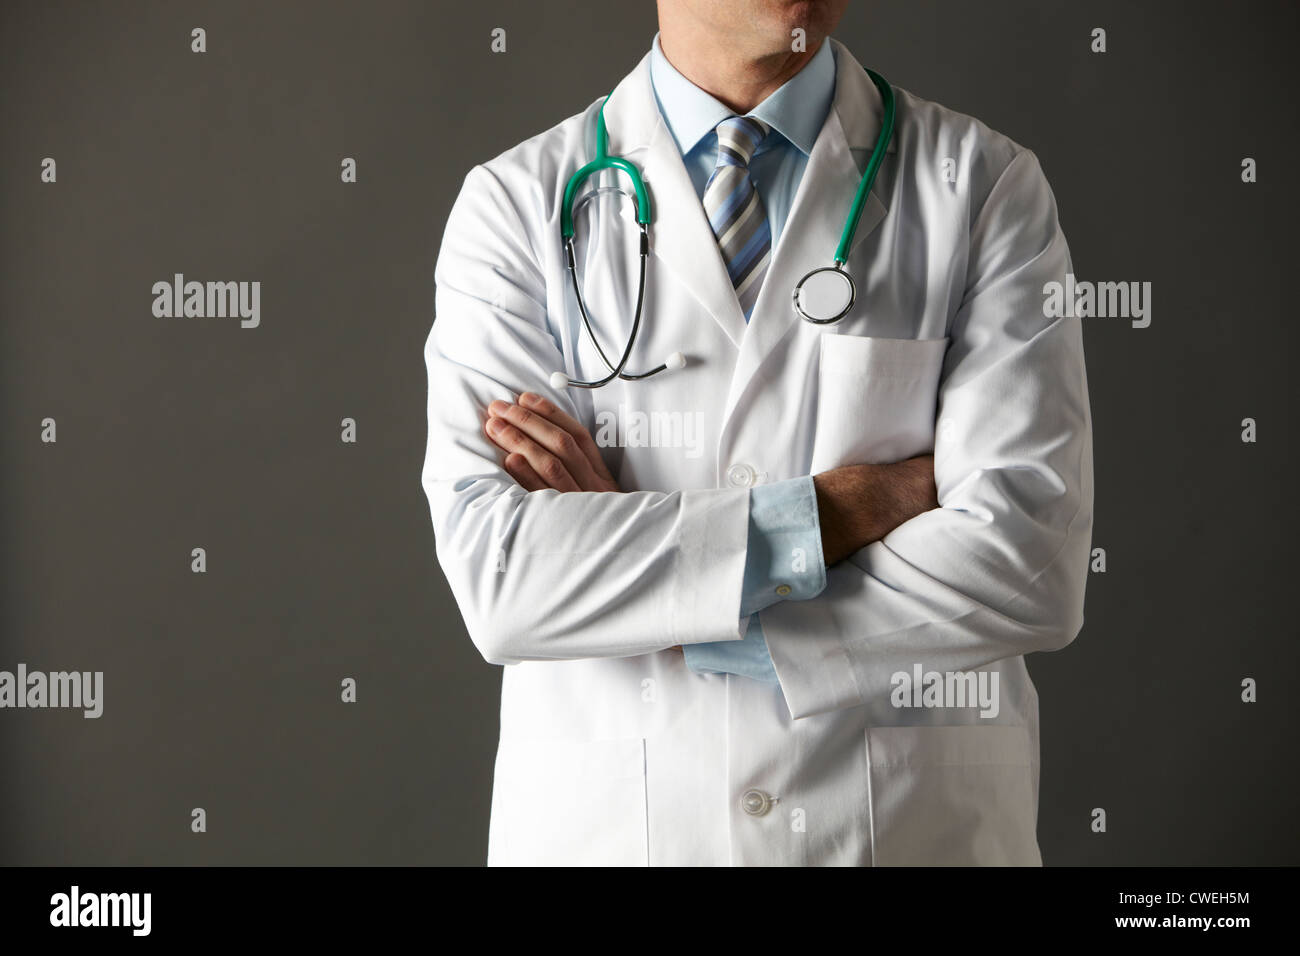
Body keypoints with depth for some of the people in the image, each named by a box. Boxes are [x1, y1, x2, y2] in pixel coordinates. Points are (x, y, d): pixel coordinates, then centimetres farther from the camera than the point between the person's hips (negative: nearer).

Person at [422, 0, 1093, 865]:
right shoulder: (514, 205, -5)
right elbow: (498, 578, -17)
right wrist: (848, 506, -17)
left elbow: (1028, 570, -16)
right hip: (605, 825, 0)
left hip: (919, 822, 0)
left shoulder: (989, 188, -6)